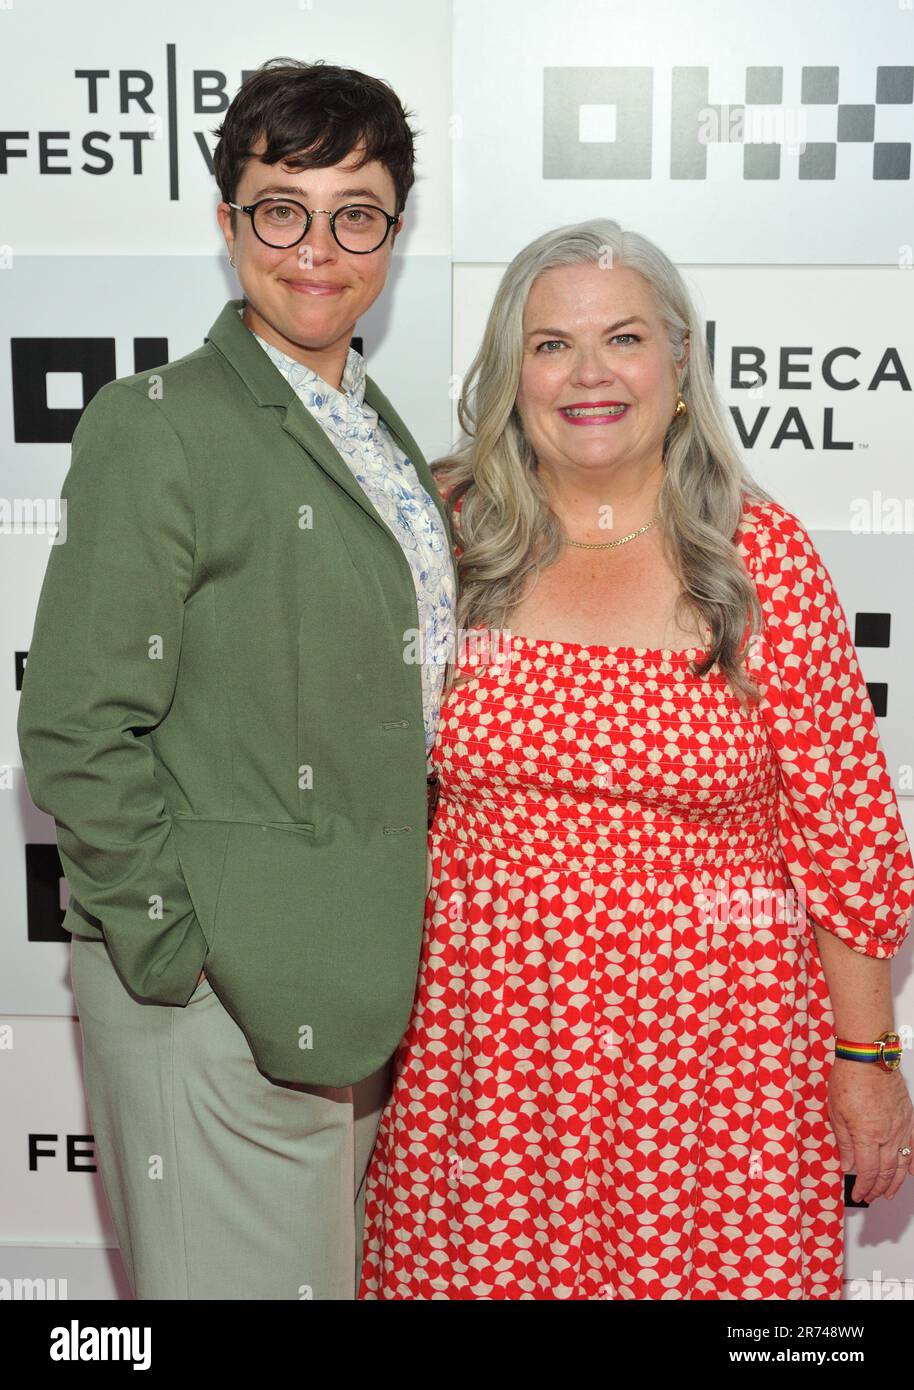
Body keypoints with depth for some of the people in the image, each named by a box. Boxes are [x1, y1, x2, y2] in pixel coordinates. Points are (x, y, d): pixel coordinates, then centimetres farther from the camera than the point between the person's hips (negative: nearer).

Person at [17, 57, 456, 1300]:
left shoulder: (382, 436, 12)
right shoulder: (159, 425, -12)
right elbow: (76, 734, -15)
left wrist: (393, 948, 13)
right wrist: (183, 956, -15)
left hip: (358, 987, 8)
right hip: (215, 999, -7)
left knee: (340, 1268, 20)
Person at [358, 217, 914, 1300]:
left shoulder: (760, 552, -6)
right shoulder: (451, 534, -1)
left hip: (711, 1041, -1)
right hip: (483, 1021, 2)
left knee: (705, 1267, 7)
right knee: (477, 1270, 11)